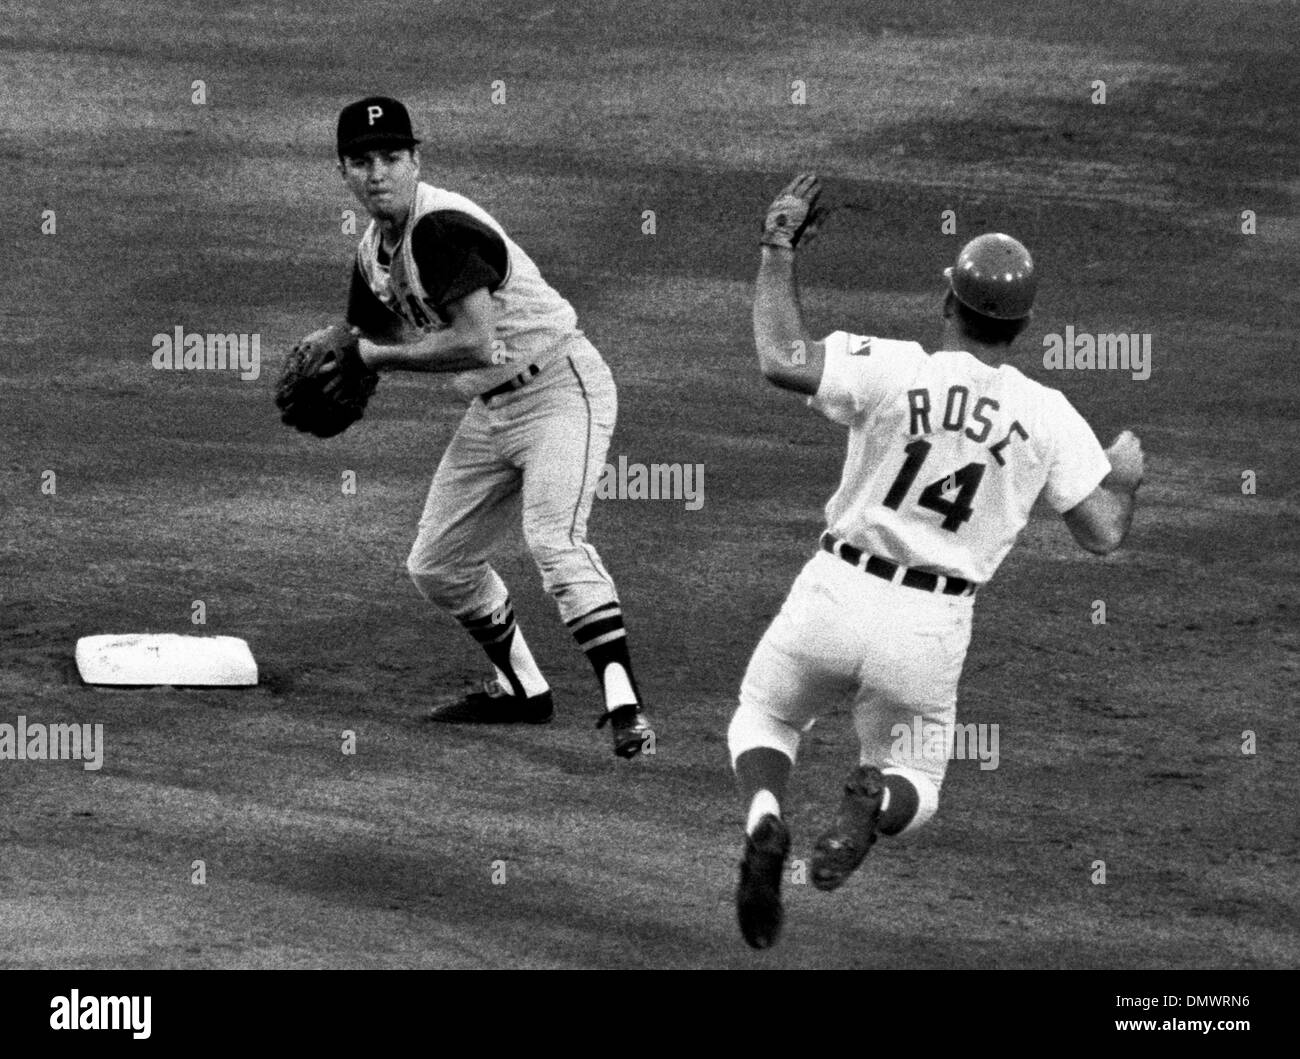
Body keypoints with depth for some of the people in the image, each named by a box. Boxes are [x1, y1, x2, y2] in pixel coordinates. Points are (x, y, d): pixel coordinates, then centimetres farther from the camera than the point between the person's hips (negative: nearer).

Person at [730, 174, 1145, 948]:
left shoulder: (896, 370, -11)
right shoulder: (1049, 416, -4)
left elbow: (784, 362, -23)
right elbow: (1104, 534, -4)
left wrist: (779, 252, -10)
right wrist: (1126, 477, 19)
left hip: (837, 595, -1)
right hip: (933, 632, 1)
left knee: (764, 720, 26)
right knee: (914, 778, 23)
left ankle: (765, 819, -10)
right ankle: (876, 802, -18)